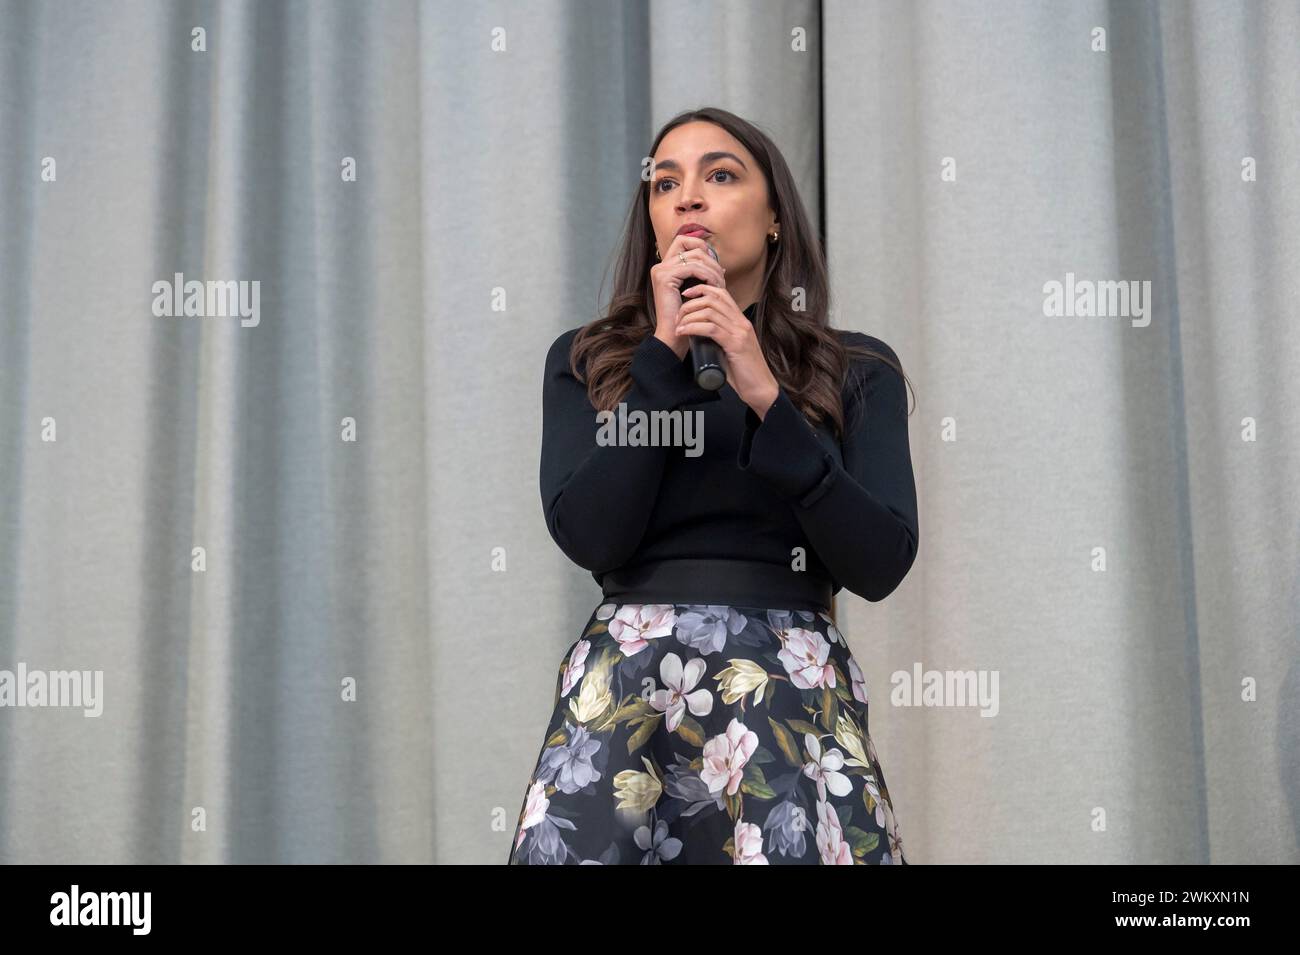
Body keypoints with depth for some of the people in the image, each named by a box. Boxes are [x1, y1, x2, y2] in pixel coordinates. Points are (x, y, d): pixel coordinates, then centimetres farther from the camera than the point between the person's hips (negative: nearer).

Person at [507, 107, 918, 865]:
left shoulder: (856, 370, 9)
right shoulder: (587, 360, 10)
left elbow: (880, 564, -3)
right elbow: (589, 537, -5)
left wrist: (767, 399, -12)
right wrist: (665, 352, -5)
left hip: (794, 681, 0)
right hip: (627, 676, 0)